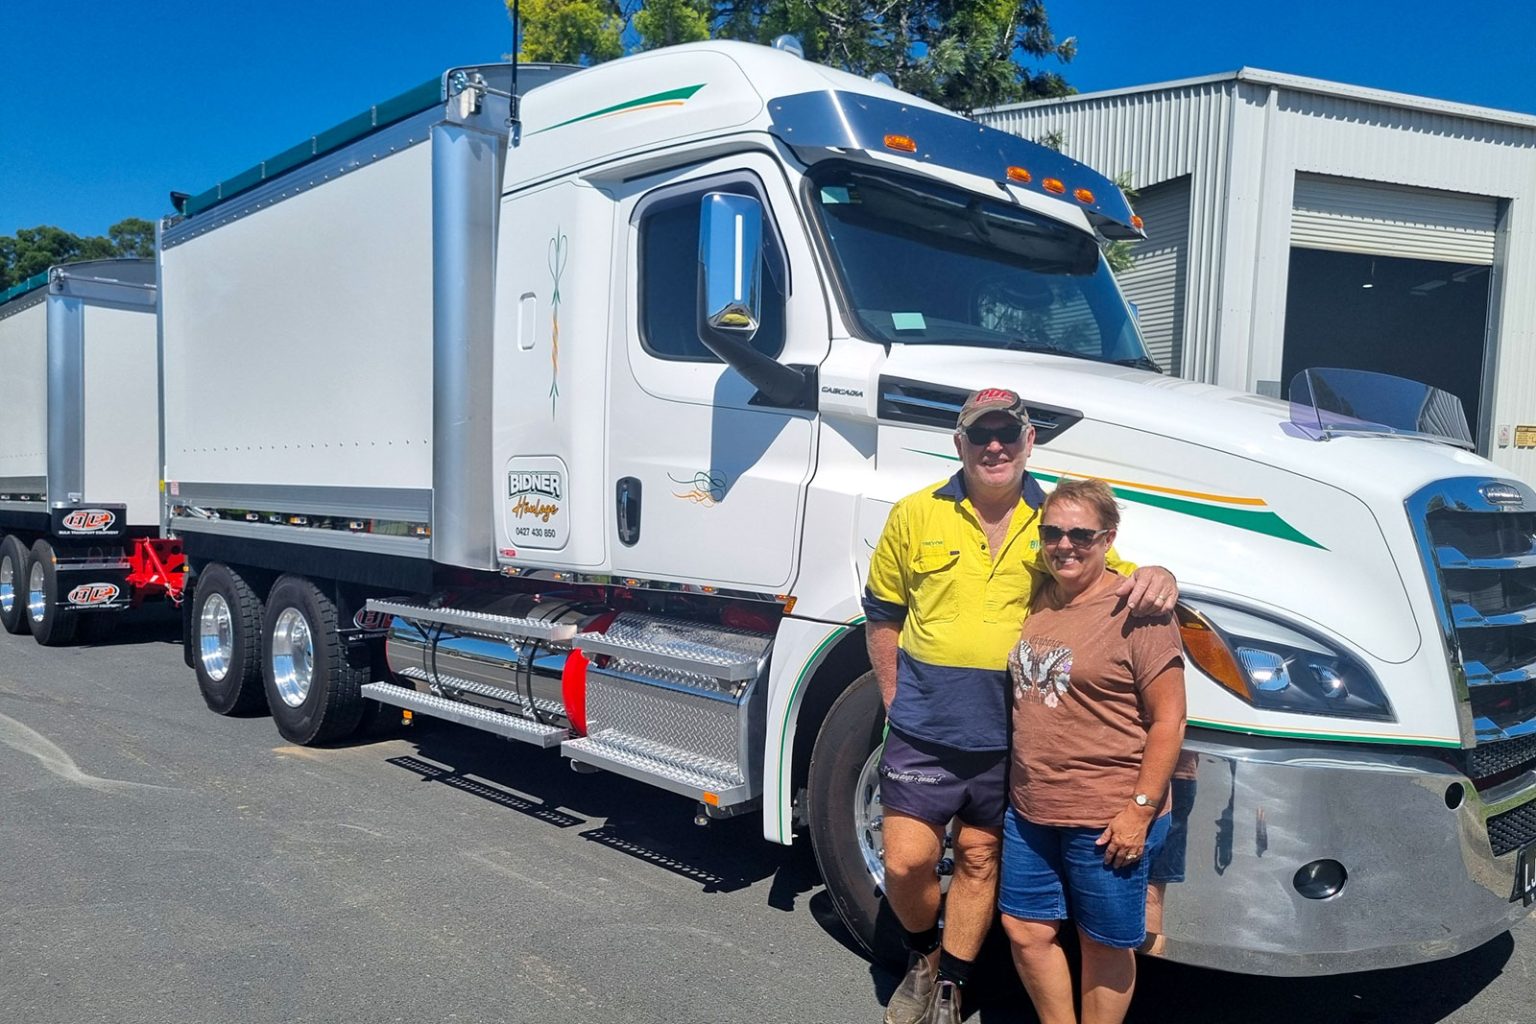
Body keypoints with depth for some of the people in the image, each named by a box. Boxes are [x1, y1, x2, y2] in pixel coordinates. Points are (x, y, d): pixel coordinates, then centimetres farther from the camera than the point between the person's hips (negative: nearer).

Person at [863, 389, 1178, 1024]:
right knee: (906, 862, -2)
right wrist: (897, 702, 1)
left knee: (979, 861, 15)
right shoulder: (915, 515, -2)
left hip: (1010, 737, 1)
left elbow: (1113, 581, 7)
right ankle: (924, 958, 30)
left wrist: (1157, 577, -17)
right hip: (924, 732, -1)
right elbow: (883, 617, 5)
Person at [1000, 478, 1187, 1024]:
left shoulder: (1137, 610, -14)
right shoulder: (1035, 599, 6)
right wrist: (1020, 791, 13)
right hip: (1030, 810, 6)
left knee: (1105, 944, 12)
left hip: (1106, 820, -6)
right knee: (1026, 931, 15)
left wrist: (1139, 810, -16)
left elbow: (1168, 721, -14)